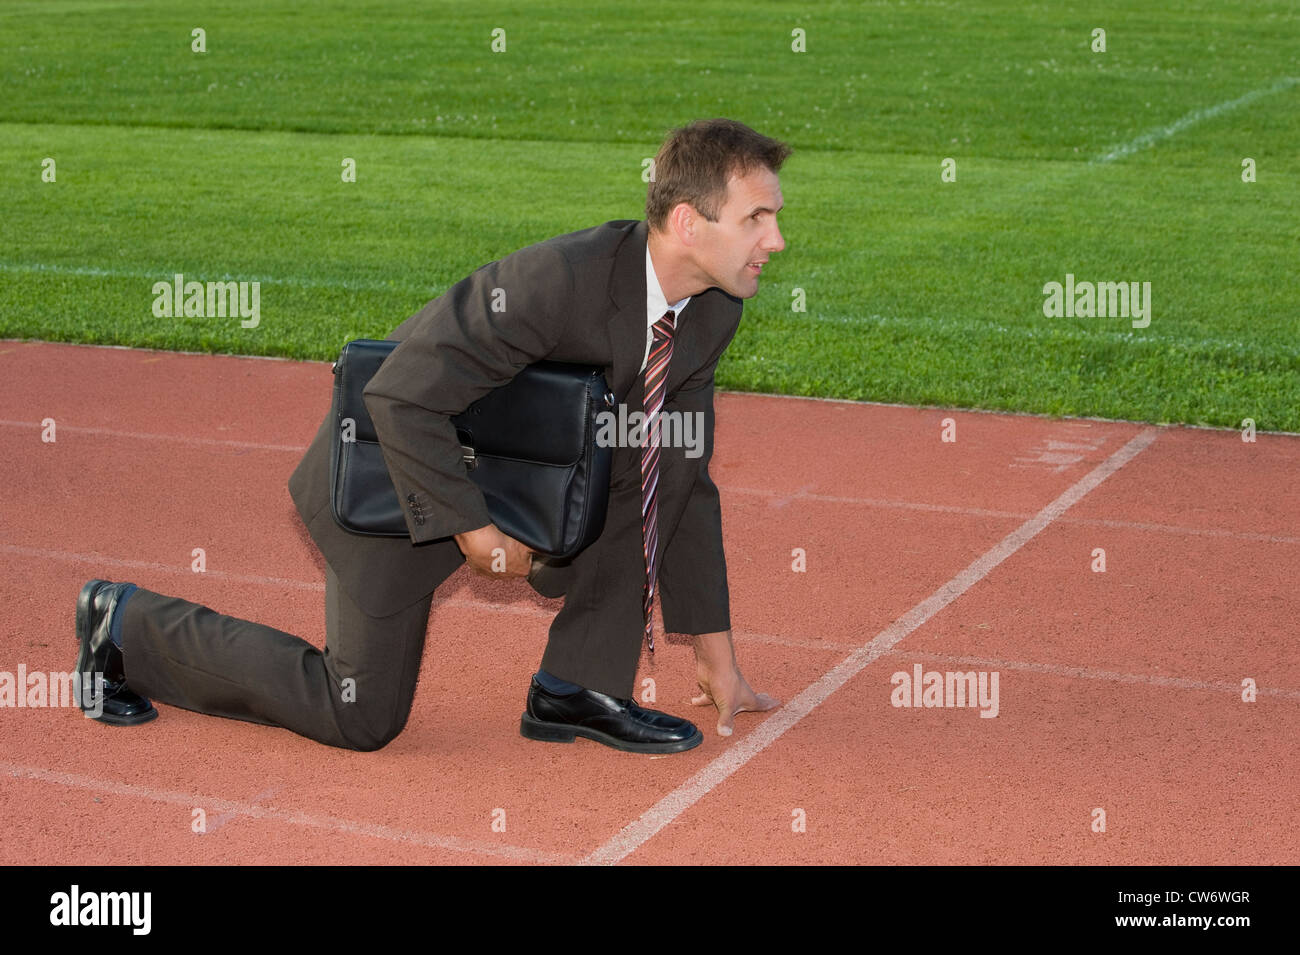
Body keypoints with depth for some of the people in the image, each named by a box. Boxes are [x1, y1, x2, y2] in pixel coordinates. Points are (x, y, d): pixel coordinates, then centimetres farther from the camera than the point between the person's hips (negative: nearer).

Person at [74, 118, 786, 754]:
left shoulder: (713, 312, -9)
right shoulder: (559, 279, -33)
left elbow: (687, 483, -1)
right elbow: (400, 397, -32)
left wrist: (715, 650, 0)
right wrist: (474, 530, -27)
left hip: (508, 465, 7)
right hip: (397, 473, -7)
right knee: (362, 720, 1)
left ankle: (575, 689, 2)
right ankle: (128, 624, 17)